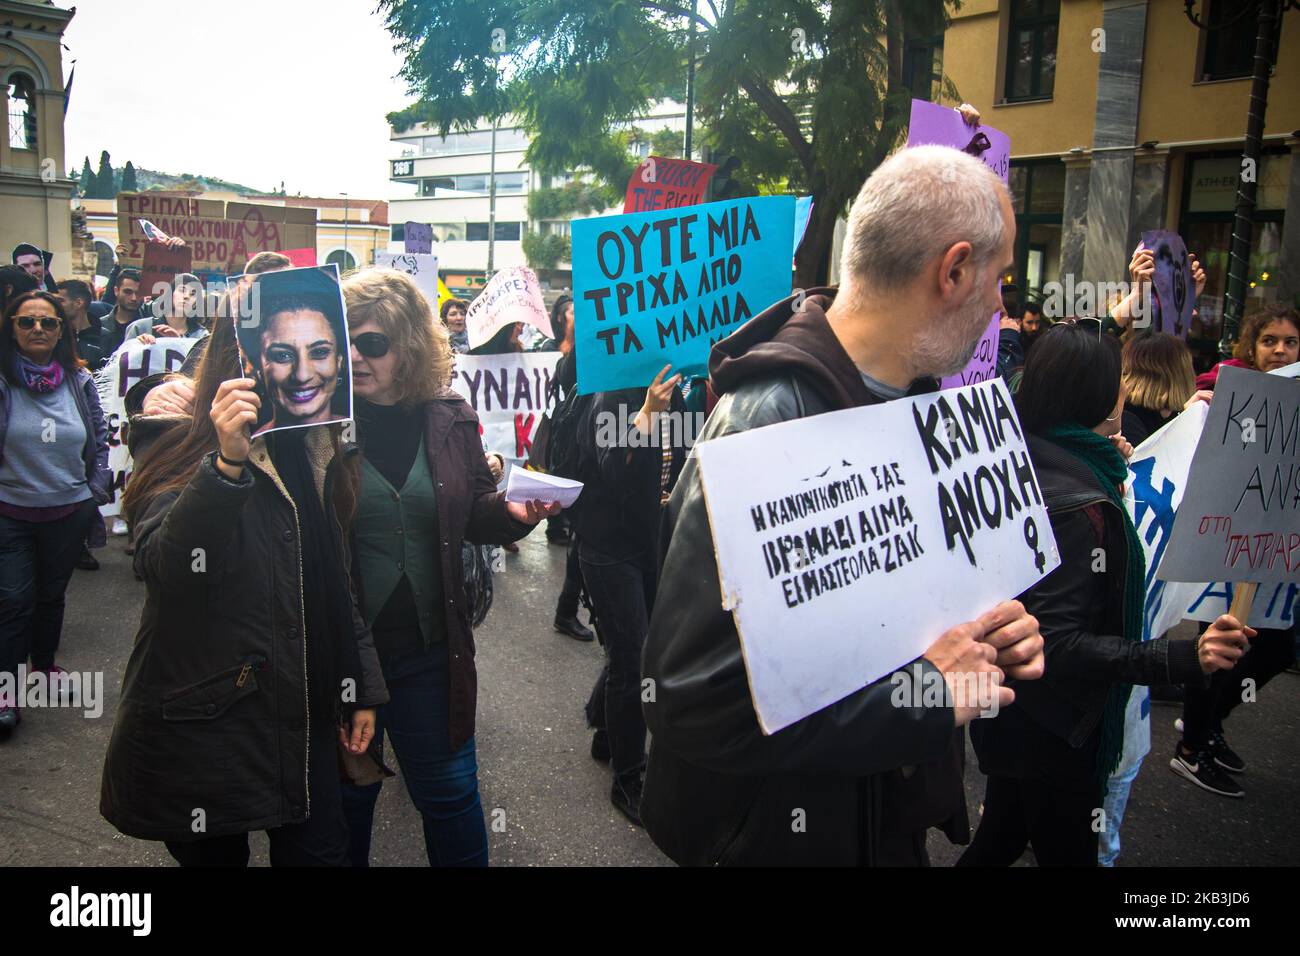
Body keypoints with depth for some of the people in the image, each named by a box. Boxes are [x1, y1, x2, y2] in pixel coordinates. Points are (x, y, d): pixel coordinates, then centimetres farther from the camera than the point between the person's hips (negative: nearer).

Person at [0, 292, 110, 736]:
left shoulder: (79, 381, 1)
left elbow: (100, 437, 11)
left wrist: (97, 488, 8)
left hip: (70, 511, 3)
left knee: (52, 594, 17)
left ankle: (45, 664, 36)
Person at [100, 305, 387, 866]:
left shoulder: (314, 455, 7)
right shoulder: (180, 456, -11)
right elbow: (166, 567, -30)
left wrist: (362, 688, 14)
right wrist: (227, 464, -42)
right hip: (199, 731, -5)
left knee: (320, 852, 10)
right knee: (215, 854, 12)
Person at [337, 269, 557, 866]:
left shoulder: (450, 419, -2)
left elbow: (473, 516, 8)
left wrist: (513, 512, -13)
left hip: (430, 649, 2)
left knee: (449, 793, 17)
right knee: (345, 797, 19)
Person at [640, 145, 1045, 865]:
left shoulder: (916, 401, 1)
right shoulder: (769, 421, -29)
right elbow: (691, 700, -34)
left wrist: (989, 635, -6)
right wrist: (926, 692, -26)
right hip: (783, 837, -8)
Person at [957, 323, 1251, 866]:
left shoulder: (1028, 465, 1)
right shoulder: (1076, 501, -28)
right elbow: (1056, 645, -31)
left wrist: (1112, 474, 15)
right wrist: (1181, 658, -37)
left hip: (1011, 716, 9)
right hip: (1049, 734, -9)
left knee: (1000, 841, 25)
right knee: (1066, 851, 10)